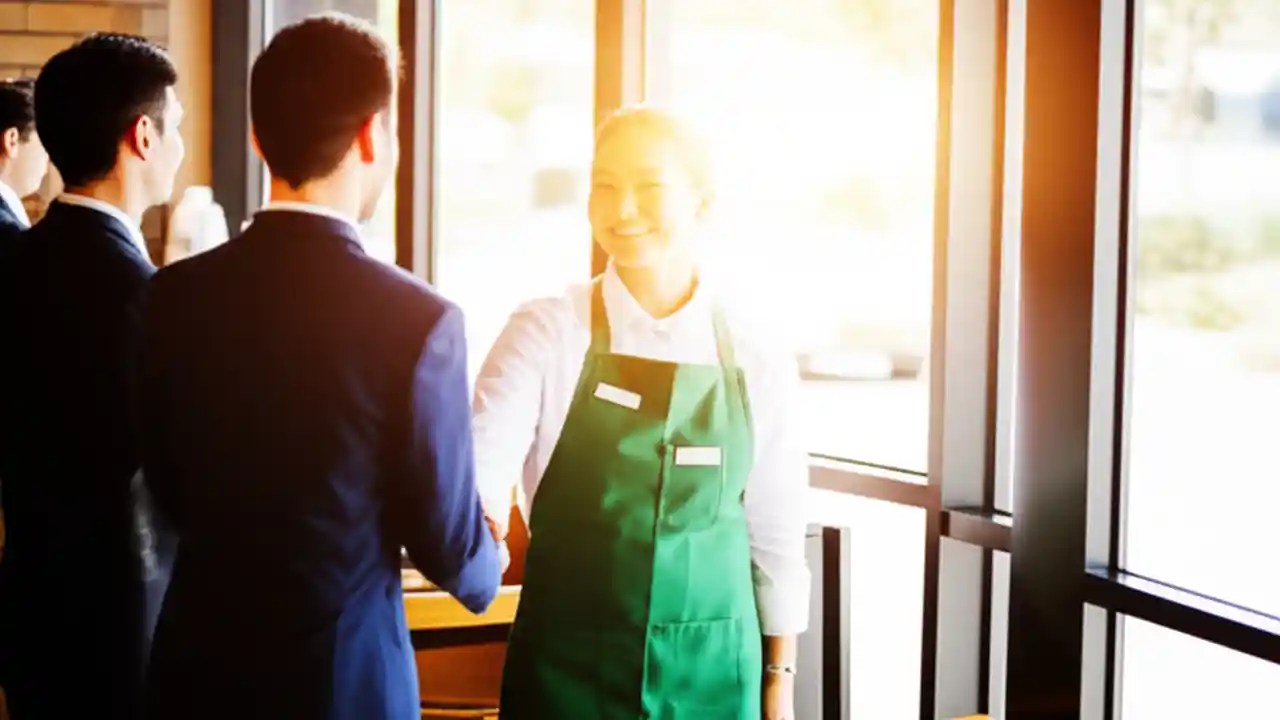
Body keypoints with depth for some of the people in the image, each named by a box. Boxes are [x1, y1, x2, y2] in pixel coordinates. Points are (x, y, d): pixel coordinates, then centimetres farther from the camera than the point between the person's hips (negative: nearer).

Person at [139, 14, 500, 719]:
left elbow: (170, 489, 7)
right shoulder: (416, 318, -18)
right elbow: (449, 546, -11)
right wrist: (485, 566, 12)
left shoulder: (173, 295, -6)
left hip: (198, 663, 4)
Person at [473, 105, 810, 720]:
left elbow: (776, 540, 5)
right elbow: (481, 459, -18)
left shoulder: (759, 365, -1)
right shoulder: (546, 334, -6)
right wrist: (479, 521, -39)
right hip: (568, 669, -1)